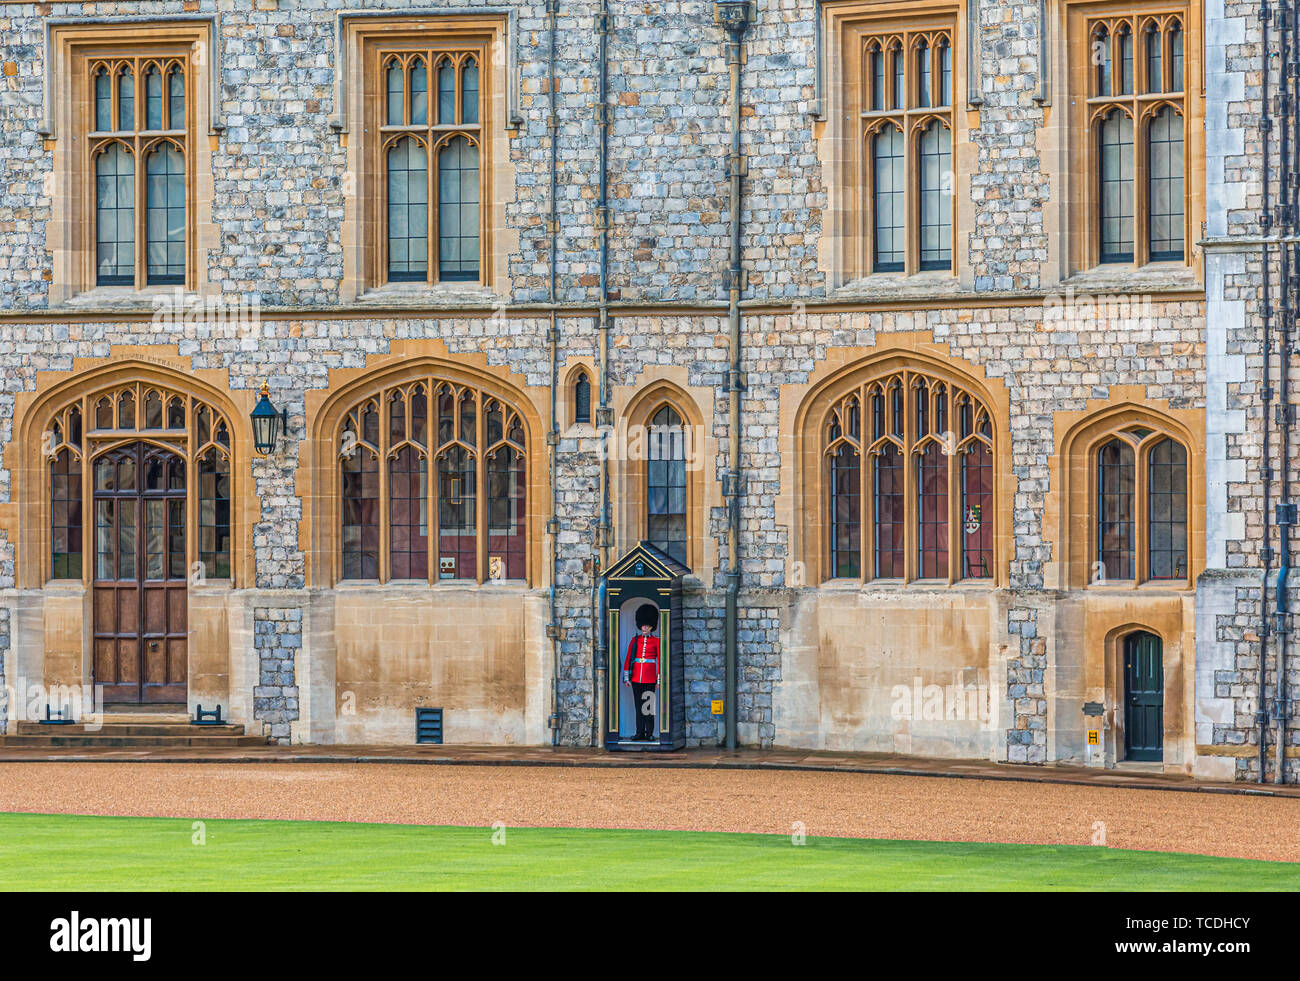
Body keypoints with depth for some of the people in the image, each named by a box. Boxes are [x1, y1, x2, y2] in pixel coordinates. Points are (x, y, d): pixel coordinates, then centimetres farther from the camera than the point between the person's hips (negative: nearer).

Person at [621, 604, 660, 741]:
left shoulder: (656, 641, 2)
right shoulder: (635, 640, 8)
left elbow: (660, 661, 2)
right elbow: (628, 660, 7)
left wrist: (659, 680, -3)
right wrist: (626, 677, 0)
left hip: (650, 678, -2)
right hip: (636, 677, 2)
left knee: (649, 705, -2)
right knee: (638, 705, 4)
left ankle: (649, 733, 3)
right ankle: (640, 733, 6)